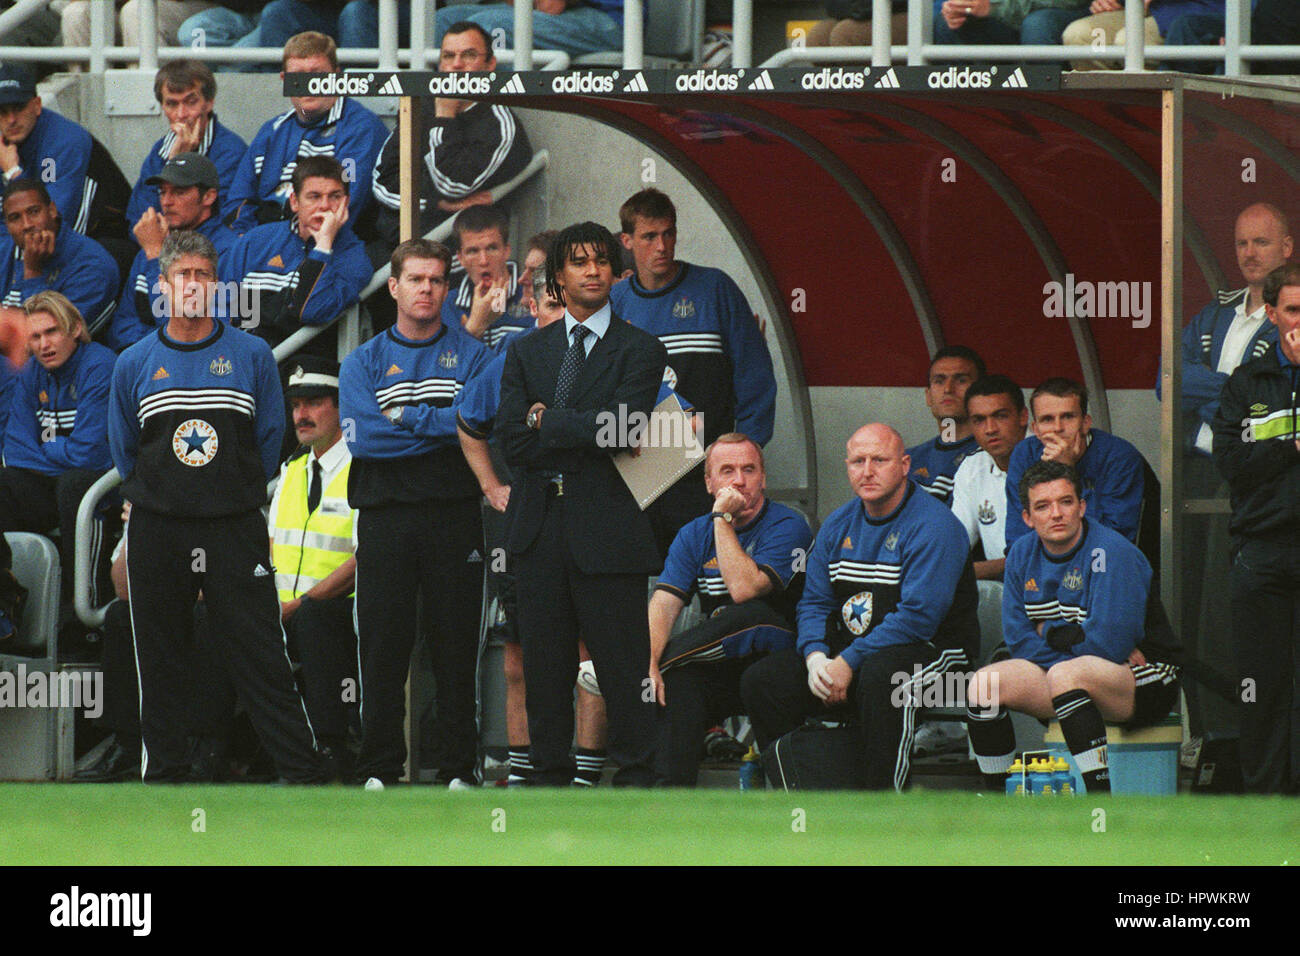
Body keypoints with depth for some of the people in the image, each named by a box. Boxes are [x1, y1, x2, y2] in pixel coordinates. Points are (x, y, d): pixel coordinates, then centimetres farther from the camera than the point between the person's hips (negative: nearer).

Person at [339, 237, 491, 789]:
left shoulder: (470, 355, 9)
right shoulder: (365, 362, 10)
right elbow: (361, 434, -7)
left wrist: (407, 417, -10)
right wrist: (441, 429, -8)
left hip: (454, 513, 0)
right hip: (385, 516, 0)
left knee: (457, 645, 1)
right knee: (384, 645, 0)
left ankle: (458, 767, 5)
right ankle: (379, 769, 4)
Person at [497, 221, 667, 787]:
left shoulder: (639, 351, 3)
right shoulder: (526, 352, 14)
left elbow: (620, 429, -11)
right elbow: (512, 441, 3)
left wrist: (545, 420, -3)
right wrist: (583, 433, -7)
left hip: (606, 527, -3)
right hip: (539, 527, 3)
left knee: (623, 664, -4)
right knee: (545, 664, 6)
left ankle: (634, 778, 1)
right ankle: (550, 777, 12)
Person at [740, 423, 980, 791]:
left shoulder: (932, 526, -13)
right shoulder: (839, 525, 11)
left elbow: (918, 616, -21)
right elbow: (814, 603, 12)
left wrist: (848, 662, -23)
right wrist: (816, 657, -11)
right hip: (846, 651, 7)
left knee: (879, 674, -40)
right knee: (761, 681, -8)